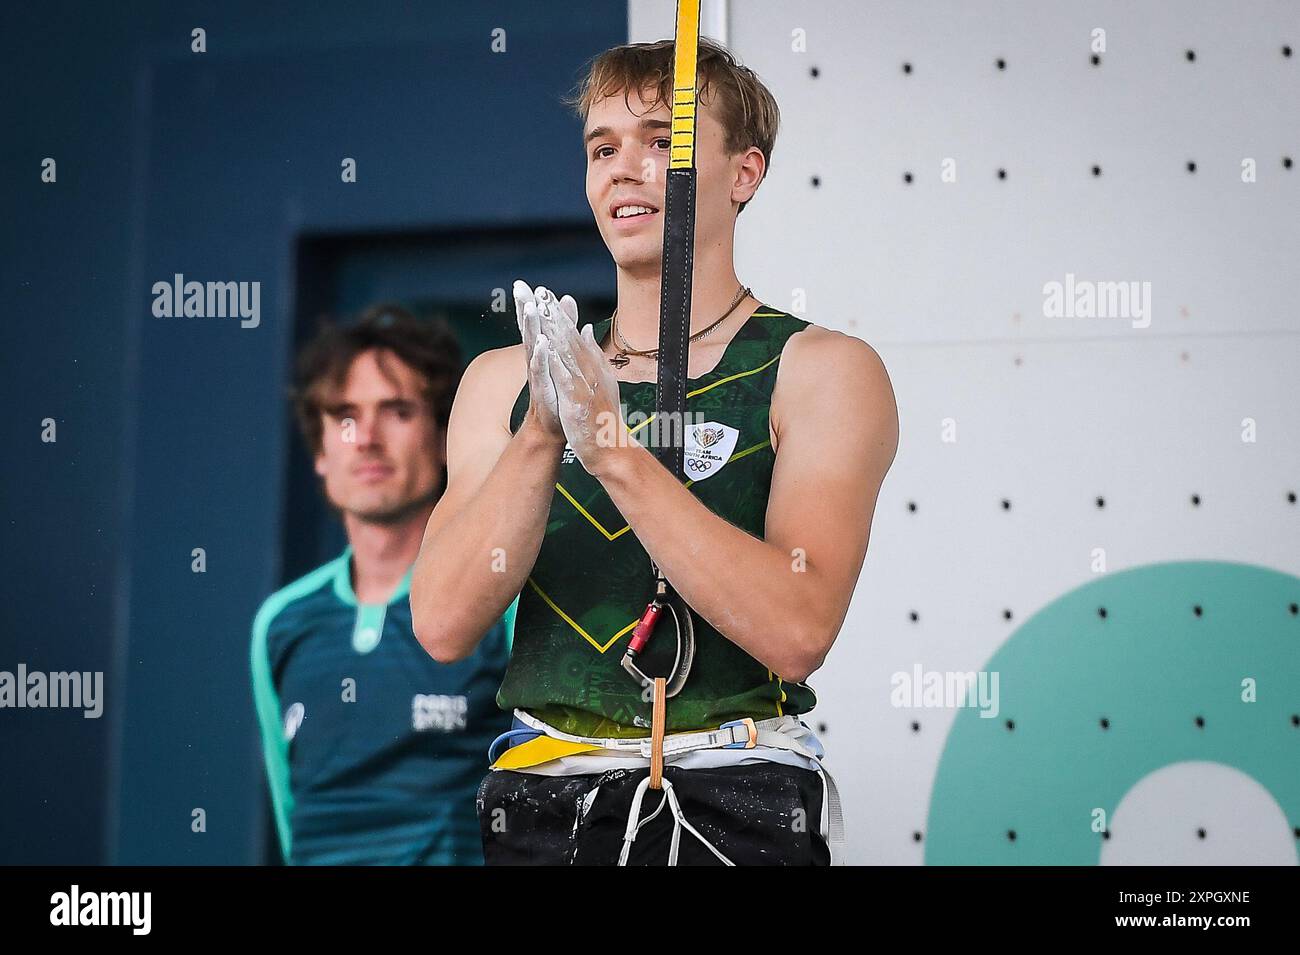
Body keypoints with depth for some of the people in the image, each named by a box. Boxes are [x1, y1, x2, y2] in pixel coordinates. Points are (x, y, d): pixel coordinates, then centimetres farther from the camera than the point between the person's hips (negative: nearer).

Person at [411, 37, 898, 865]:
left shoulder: (823, 371, -1)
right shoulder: (504, 379, 9)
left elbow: (797, 631, -16)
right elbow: (443, 626, -3)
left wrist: (614, 448, -20)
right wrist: (541, 433, -15)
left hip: (734, 806, -3)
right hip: (536, 802, 3)